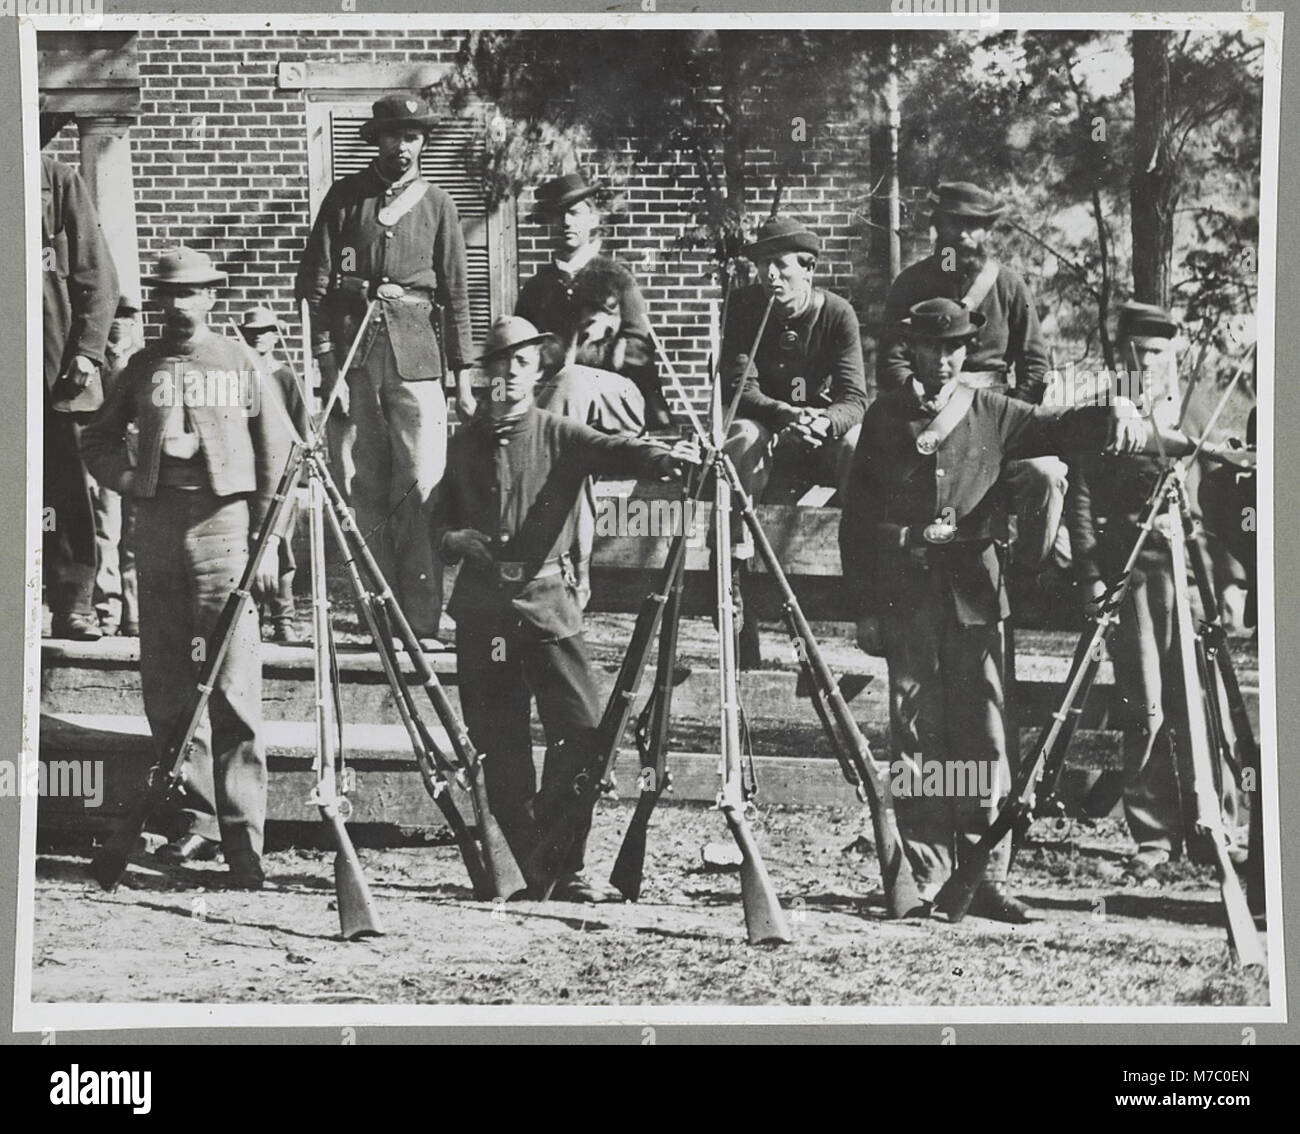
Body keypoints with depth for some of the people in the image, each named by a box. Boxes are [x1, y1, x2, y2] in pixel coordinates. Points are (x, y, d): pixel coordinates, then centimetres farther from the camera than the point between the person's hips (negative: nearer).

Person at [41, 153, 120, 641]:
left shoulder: (60, 181, 7)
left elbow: (98, 279, 4)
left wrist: (87, 351, -7)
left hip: (55, 356, -2)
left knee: (65, 478, -3)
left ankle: (73, 603, 1)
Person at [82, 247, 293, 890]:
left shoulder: (241, 364, 4)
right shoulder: (144, 366, 13)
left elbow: (277, 456, 3)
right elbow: (98, 439, 21)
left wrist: (268, 540, -4)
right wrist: (129, 480, 2)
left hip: (225, 522, -4)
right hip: (156, 526, 4)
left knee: (232, 690, -10)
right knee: (166, 689, 5)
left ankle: (242, 839, -11)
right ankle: (196, 822, 15)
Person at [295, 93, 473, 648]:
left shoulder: (436, 203, 11)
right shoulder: (346, 195, 10)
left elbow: (455, 293, 11)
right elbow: (315, 280, 6)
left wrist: (463, 372, 5)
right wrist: (326, 357, -4)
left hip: (414, 350, -1)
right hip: (351, 342, 1)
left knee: (421, 486, -9)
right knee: (362, 486, 1)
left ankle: (421, 619, -9)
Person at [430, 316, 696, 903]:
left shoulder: (560, 435, 5)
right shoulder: (466, 442, 13)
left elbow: (612, 451, -15)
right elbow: (439, 518, 21)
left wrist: (662, 457, -36)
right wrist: (454, 539, -3)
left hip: (548, 599, -2)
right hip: (482, 606, 2)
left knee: (581, 728, -11)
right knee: (500, 739, 2)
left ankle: (562, 868, -3)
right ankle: (525, 863, 11)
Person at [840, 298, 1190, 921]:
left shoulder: (991, 414, 12)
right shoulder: (885, 417, 9)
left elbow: (1058, 428, 0)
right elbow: (855, 516, 9)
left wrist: (1116, 417, -22)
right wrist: (865, 606, 4)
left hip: (973, 591, 1)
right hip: (906, 594, -1)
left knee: (983, 737, -2)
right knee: (916, 736, -1)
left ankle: (985, 876, 2)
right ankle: (926, 878, 4)